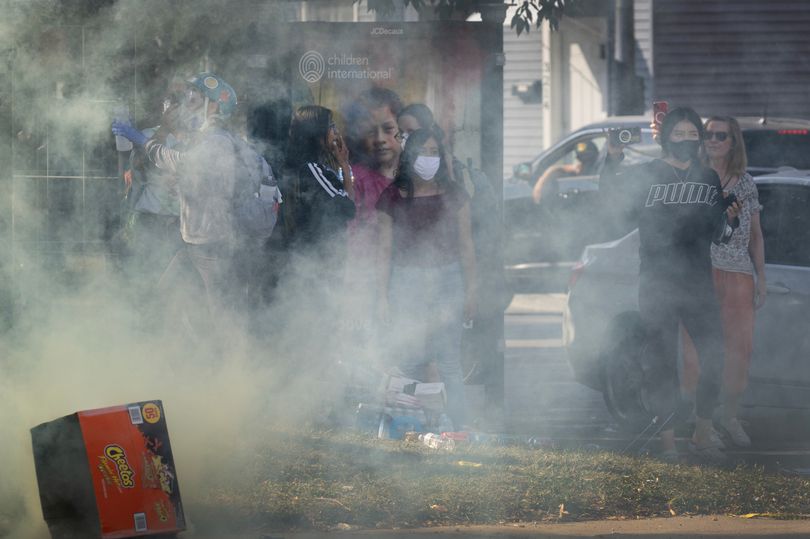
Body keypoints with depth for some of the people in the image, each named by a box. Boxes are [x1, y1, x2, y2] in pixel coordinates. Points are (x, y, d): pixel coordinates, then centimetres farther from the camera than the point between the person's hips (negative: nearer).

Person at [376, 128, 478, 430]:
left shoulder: (454, 197, 6)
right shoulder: (392, 199, 3)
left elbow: (466, 247, 9)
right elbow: (385, 250, 6)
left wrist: (471, 292, 7)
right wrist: (382, 296, 4)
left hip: (448, 281, 0)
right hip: (406, 283, 0)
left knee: (450, 364, -6)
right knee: (408, 365, -4)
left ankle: (460, 429, -5)